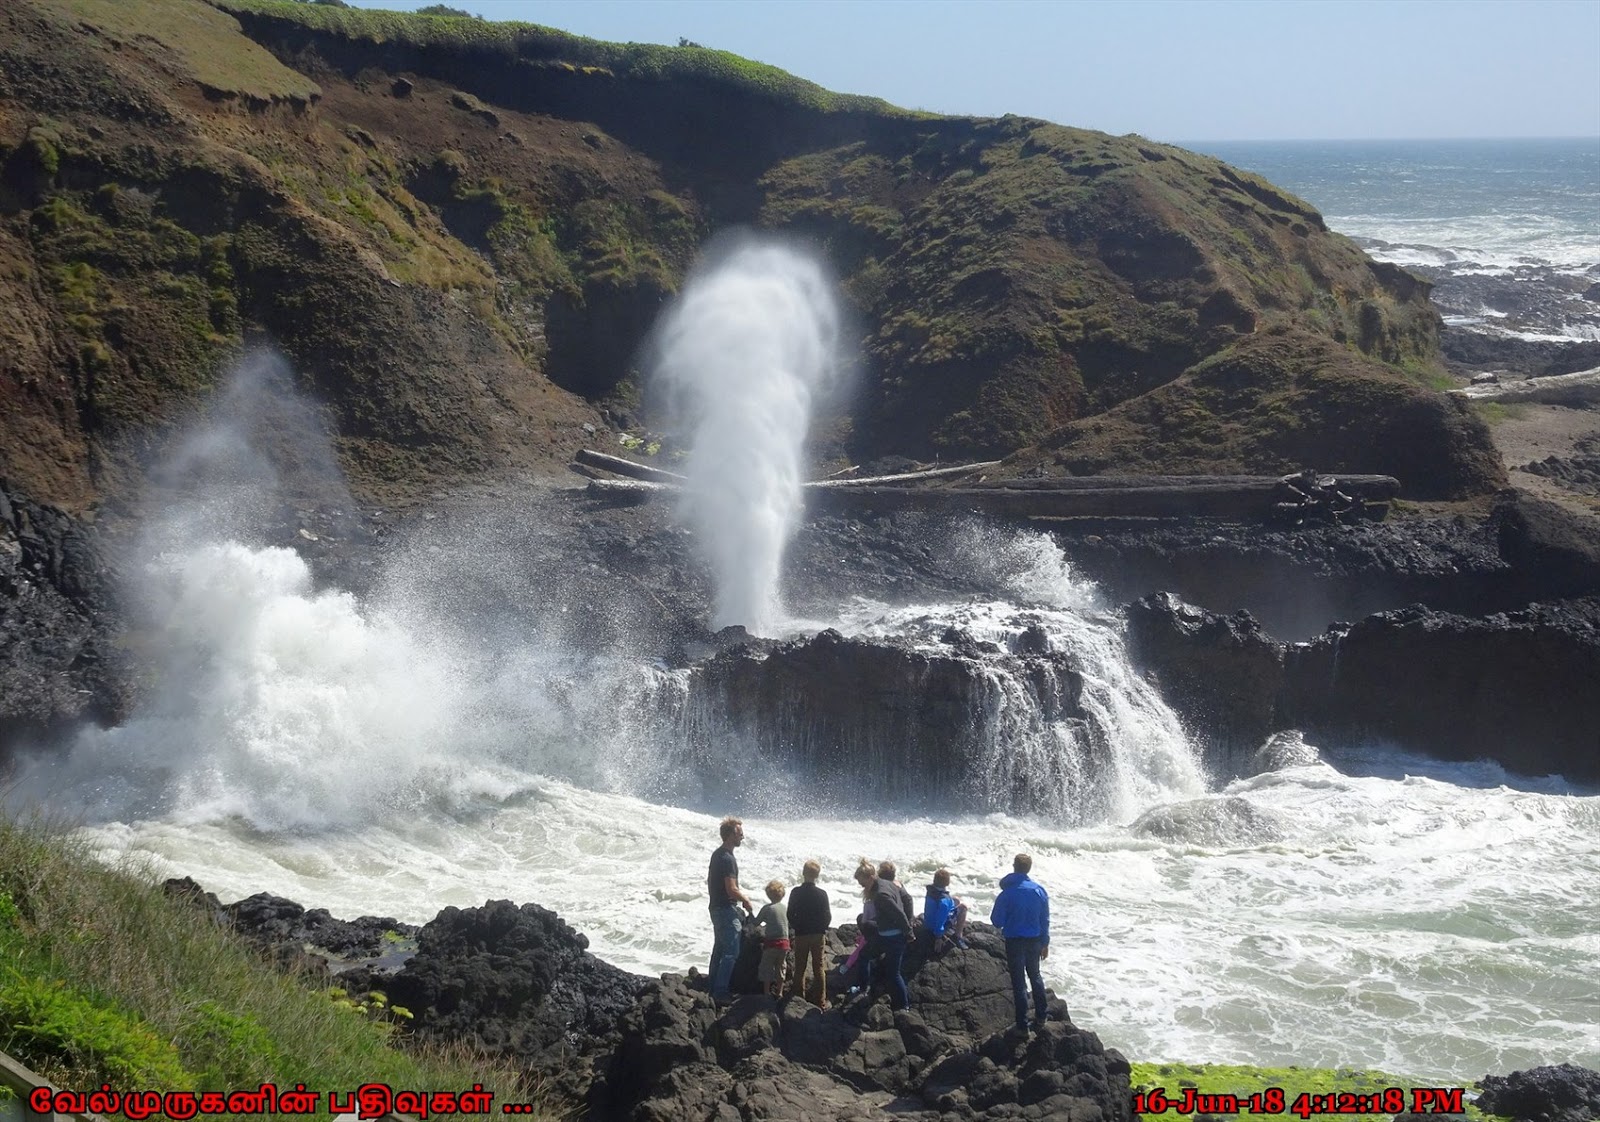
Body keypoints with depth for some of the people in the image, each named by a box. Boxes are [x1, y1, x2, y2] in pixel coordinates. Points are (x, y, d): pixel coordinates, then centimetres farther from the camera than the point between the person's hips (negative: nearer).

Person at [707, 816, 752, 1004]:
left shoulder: (717, 854, 10)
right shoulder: (728, 859, -21)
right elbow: (731, 890, -25)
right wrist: (745, 899, -7)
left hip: (716, 907, 10)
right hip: (726, 910, -10)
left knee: (719, 950, 16)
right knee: (731, 953, -6)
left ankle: (714, 988, 22)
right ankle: (720, 992, -6)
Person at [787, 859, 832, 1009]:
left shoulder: (796, 892, -9)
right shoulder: (822, 894, -9)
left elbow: (790, 914, -5)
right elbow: (827, 916, -5)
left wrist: (792, 930, 10)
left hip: (800, 934, 0)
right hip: (818, 934, 0)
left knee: (799, 968, 9)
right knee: (818, 967, 7)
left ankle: (799, 998, 10)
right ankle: (820, 1001, 8)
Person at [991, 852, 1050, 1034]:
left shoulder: (1007, 894, -17)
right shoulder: (1040, 890, -6)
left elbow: (997, 922, -12)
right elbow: (1045, 920, 2)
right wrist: (1045, 944, 13)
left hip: (1015, 942, -4)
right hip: (1035, 940, 4)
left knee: (1018, 982, 6)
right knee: (1035, 975, 24)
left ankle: (1022, 1024, 10)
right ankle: (1040, 1016, 29)